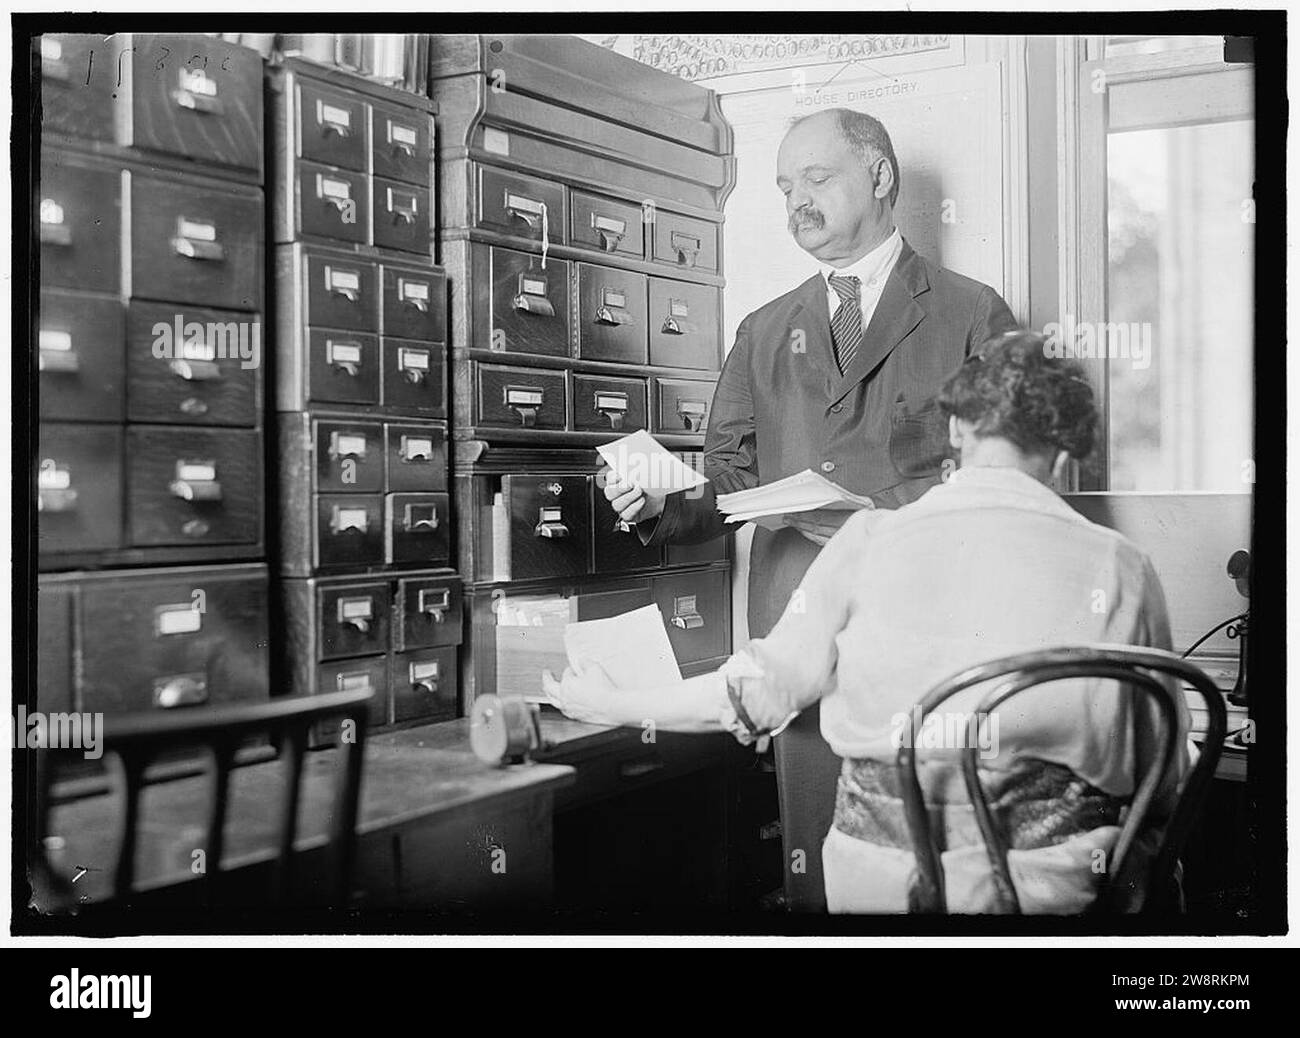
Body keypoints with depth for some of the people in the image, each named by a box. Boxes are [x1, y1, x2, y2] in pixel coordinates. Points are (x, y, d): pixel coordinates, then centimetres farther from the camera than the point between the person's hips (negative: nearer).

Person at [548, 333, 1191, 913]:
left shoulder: (870, 543, -2)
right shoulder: (1120, 570, -2)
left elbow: (761, 690, 2)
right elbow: (1163, 786, 6)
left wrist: (614, 707, 17)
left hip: (880, 880, 0)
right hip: (1050, 885, 0)